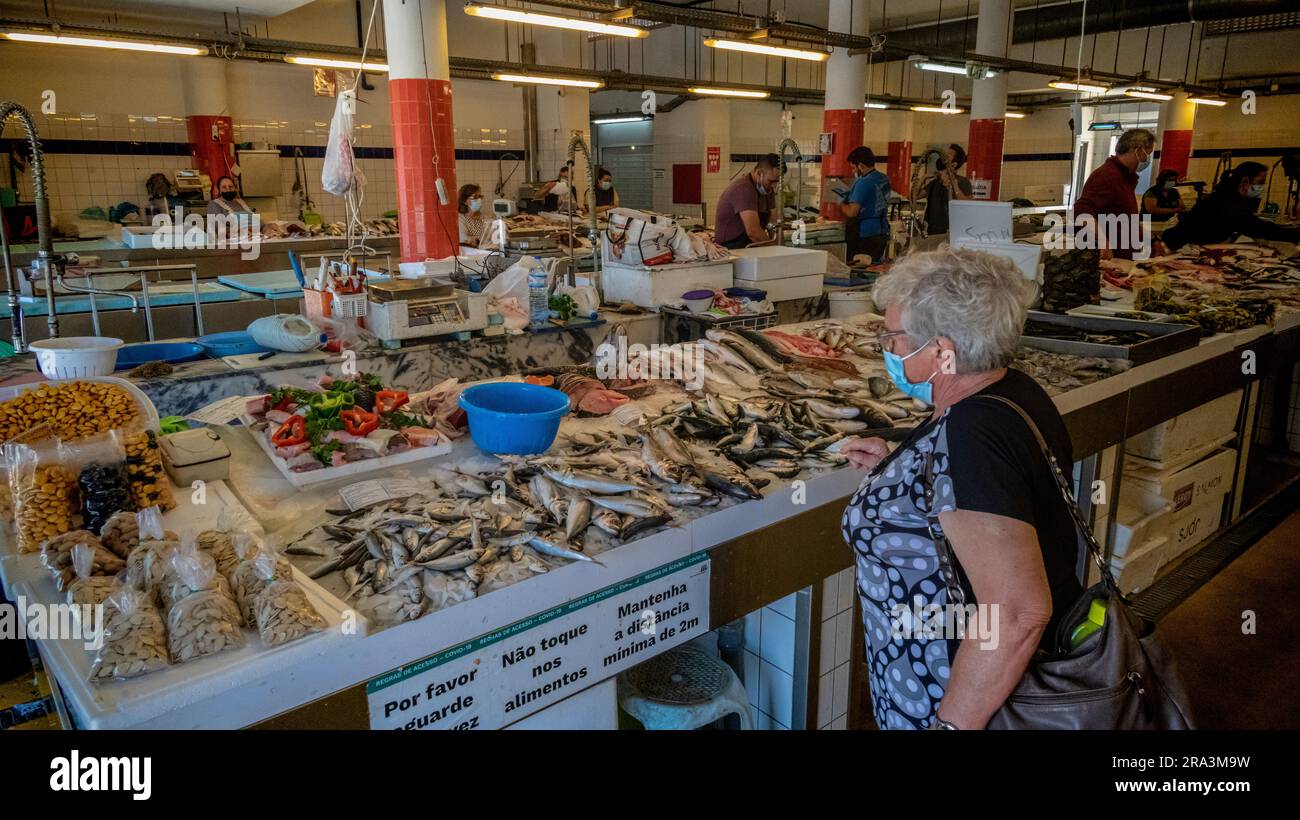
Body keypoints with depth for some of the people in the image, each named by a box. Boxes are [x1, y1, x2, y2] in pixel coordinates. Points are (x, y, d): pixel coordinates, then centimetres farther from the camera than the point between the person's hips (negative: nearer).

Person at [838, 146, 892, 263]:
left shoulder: (864, 183, -19)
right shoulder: (884, 179, 8)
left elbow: (852, 212, -24)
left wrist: (840, 204, -4)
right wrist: (848, 195, 21)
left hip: (864, 235, -9)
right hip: (881, 232, 9)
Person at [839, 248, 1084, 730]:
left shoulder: (968, 440, -31)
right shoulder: (1012, 392, -2)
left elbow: (1017, 614, -34)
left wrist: (951, 724, -26)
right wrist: (896, 471, 9)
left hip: (971, 701, -9)